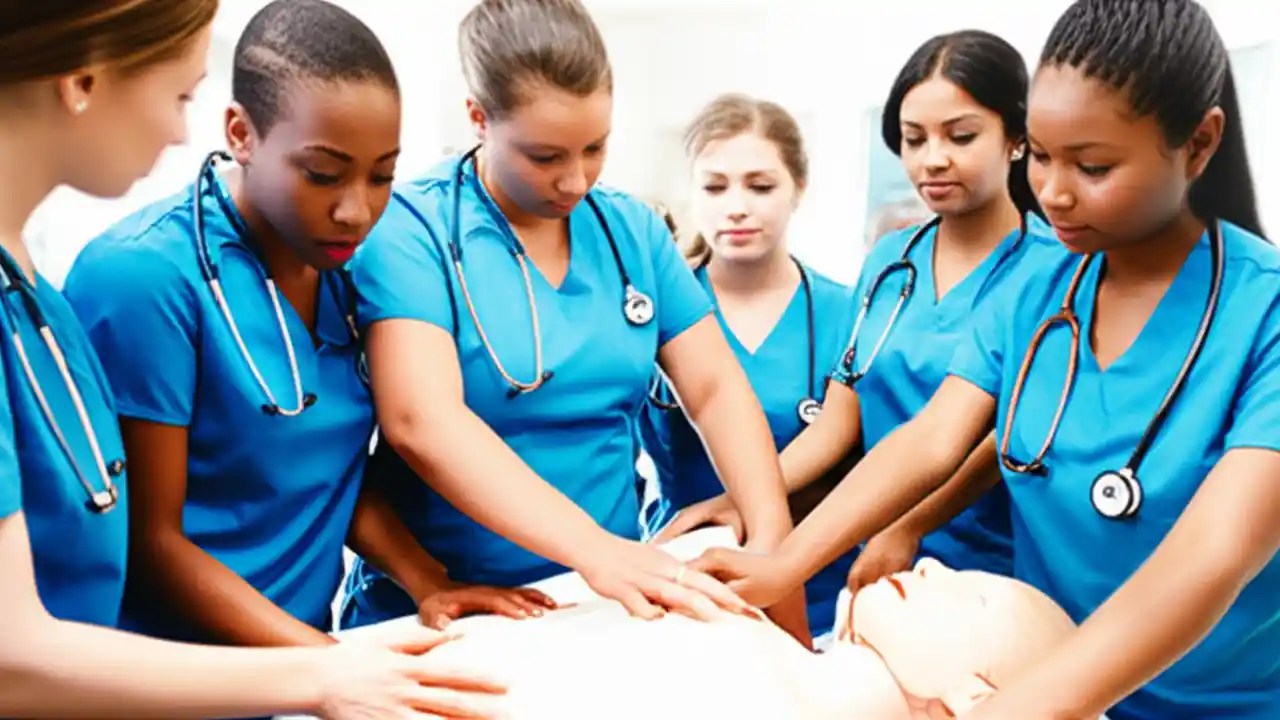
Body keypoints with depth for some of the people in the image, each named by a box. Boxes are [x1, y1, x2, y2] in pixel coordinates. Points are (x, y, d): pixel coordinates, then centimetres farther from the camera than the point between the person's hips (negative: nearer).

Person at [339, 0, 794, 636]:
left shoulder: (634, 230, 8)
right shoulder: (412, 229, -8)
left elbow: (715, 388, 6)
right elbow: (421, 422, -21)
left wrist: (772, 540, -9)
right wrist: (595, 551, -31)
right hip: (441, 614, -3)